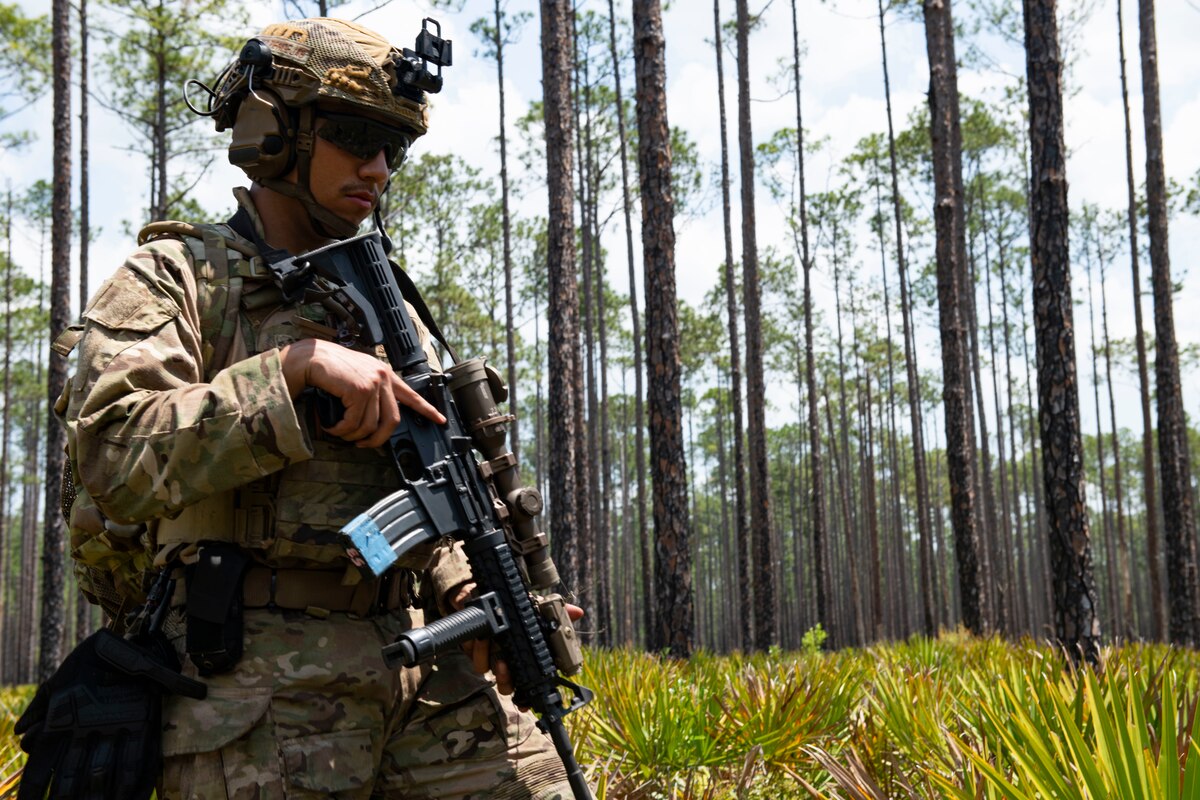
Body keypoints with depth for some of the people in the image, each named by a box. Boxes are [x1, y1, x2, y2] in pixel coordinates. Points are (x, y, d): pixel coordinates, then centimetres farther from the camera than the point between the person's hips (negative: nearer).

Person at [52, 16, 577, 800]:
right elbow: (116, 457, -17)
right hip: (261, 689, -5)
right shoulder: (175, 277, 0)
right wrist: (297, 366, -21)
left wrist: (466, 595, 5)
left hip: (427, 673, 6)